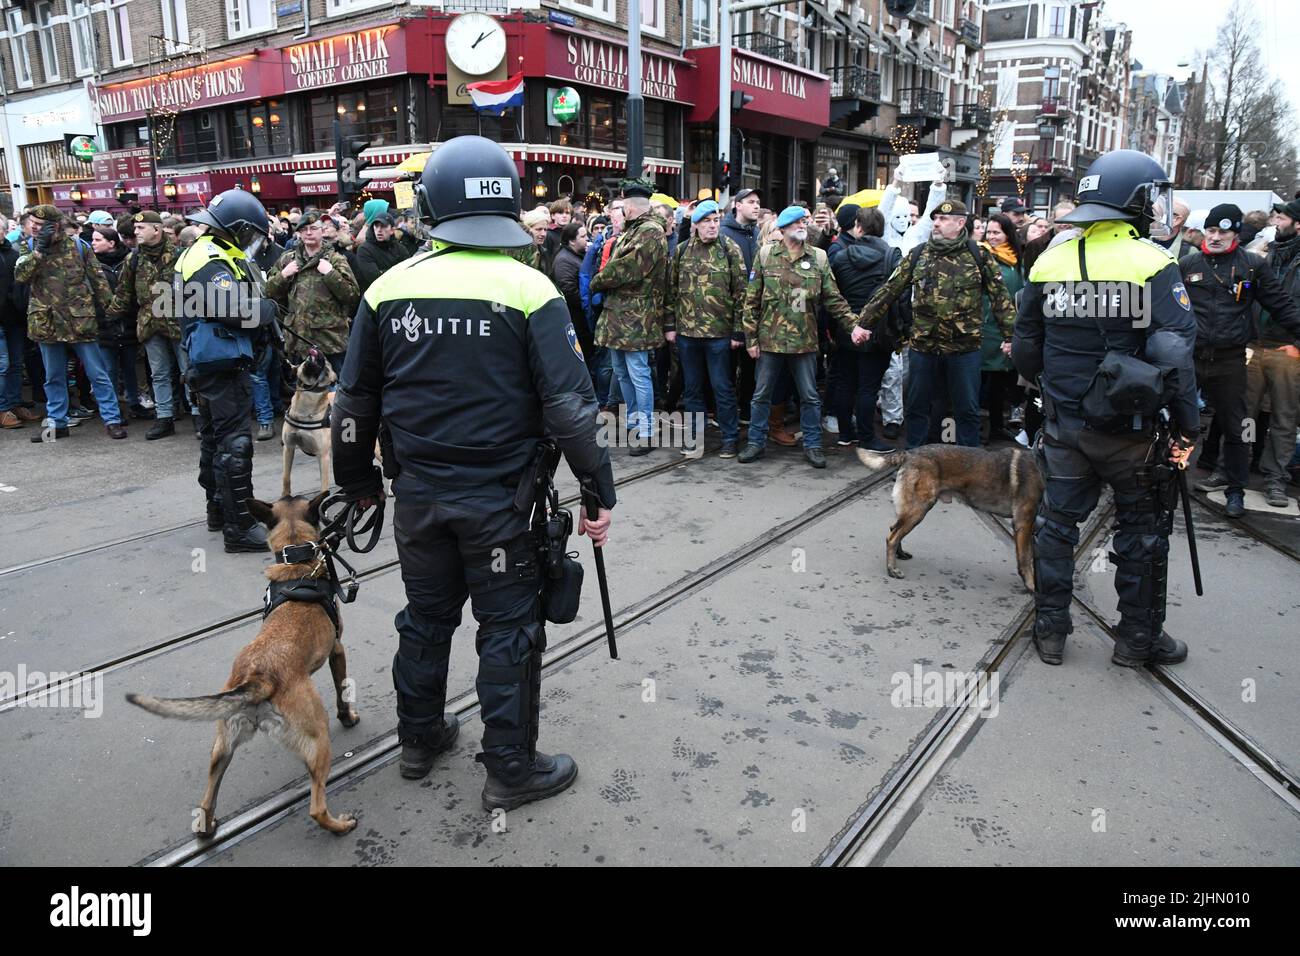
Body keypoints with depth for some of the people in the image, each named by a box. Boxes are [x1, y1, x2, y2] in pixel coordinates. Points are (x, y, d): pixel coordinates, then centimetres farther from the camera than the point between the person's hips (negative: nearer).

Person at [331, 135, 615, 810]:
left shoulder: (389, 288, 0)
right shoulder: (528, 289, -12)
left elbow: (354, 400, 7)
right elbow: (568, 406, -15)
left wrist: (358, 482, 20)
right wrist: (600, 491, -6)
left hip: (418, 493, 4)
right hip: (499, 499, -4)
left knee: (426, 616, 21)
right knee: (509, 628, 9)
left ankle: (420, 738, 40)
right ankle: (511, 770, 22)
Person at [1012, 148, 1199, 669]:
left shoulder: (1049, 261, 0)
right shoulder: (1152, 264, -13)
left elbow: (1024, 349, 6)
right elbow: (1173, 355, -18)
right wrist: (1187, 426, -8)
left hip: (1064, 424, 4)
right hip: (1128, 427, -3)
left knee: (1057, 521, 14)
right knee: (1141, 528, 13)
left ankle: (1050, 629, 23)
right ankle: (1139, 638, 24)